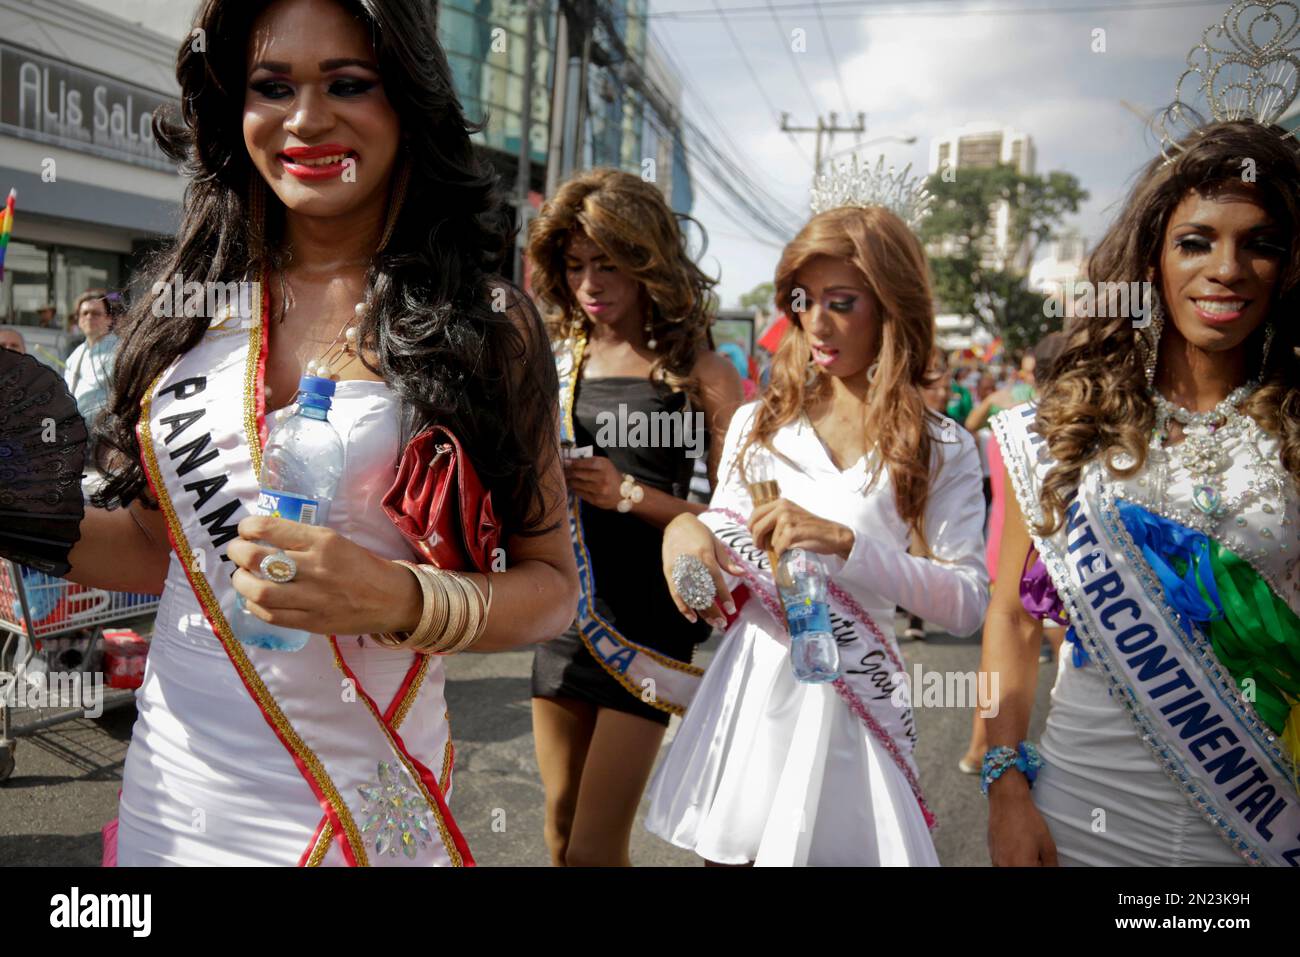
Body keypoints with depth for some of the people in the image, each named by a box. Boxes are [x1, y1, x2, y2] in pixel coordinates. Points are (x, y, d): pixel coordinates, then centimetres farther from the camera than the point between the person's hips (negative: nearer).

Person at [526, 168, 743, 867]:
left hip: (646, 622, -4)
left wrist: (629, 494, -19)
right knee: (560, 836, 16)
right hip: (565, 612, 5)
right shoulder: (556, 358, 6)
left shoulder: (699, 373, -6)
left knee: (594, 849, -2)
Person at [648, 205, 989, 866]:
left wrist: (846, 543, -23)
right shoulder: (758, 424, 7)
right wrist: (684, 533, -11)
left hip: (850, 699, -2)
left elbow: (970, 605, -11)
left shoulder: (940, 449, -2)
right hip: (748, 689, 3)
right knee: (728, 851, 12)